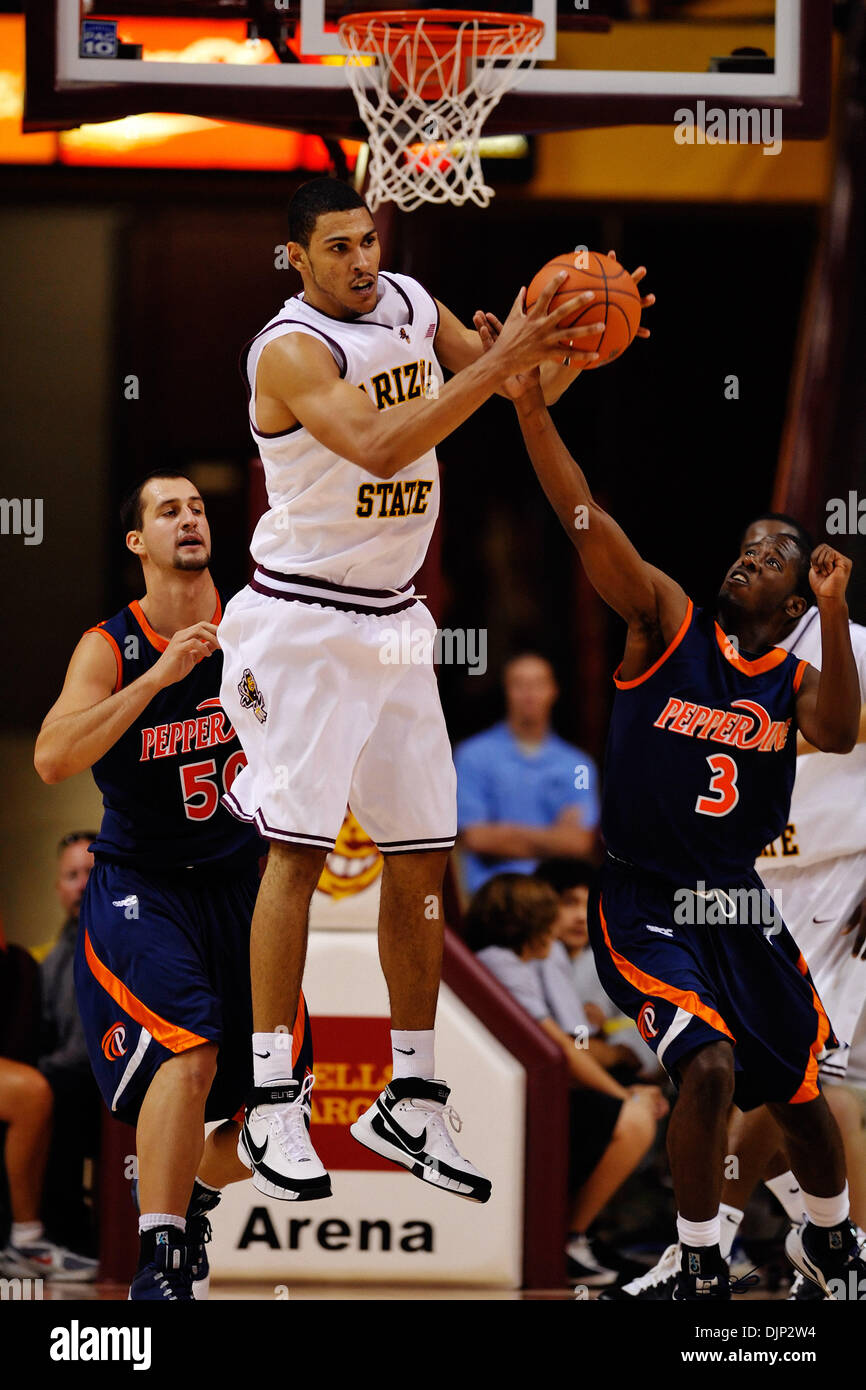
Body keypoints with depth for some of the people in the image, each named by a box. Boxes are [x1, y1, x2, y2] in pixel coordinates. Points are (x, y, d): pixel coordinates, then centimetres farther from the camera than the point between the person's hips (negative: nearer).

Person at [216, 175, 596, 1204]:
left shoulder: (411, 305, 6)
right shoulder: (292, 349, -18)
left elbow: (528, 389, 11)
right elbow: (379, 447, -32)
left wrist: (568, 344, -11)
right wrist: (499, 359, -35)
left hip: (393, 619, 7)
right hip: (303, 618, -7)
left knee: (421, 856, 7)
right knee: (299, 845, -11)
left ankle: (410, 1098, 14)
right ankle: (268, 1102, -8)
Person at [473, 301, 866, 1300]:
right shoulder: (666, 621, -4)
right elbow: (587, 525, -16)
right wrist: (528, 404, -27)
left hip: (740, 906, 4)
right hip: (645, 900, -4)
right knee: (709, 1068, -22)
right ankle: (699, 1271, -5)